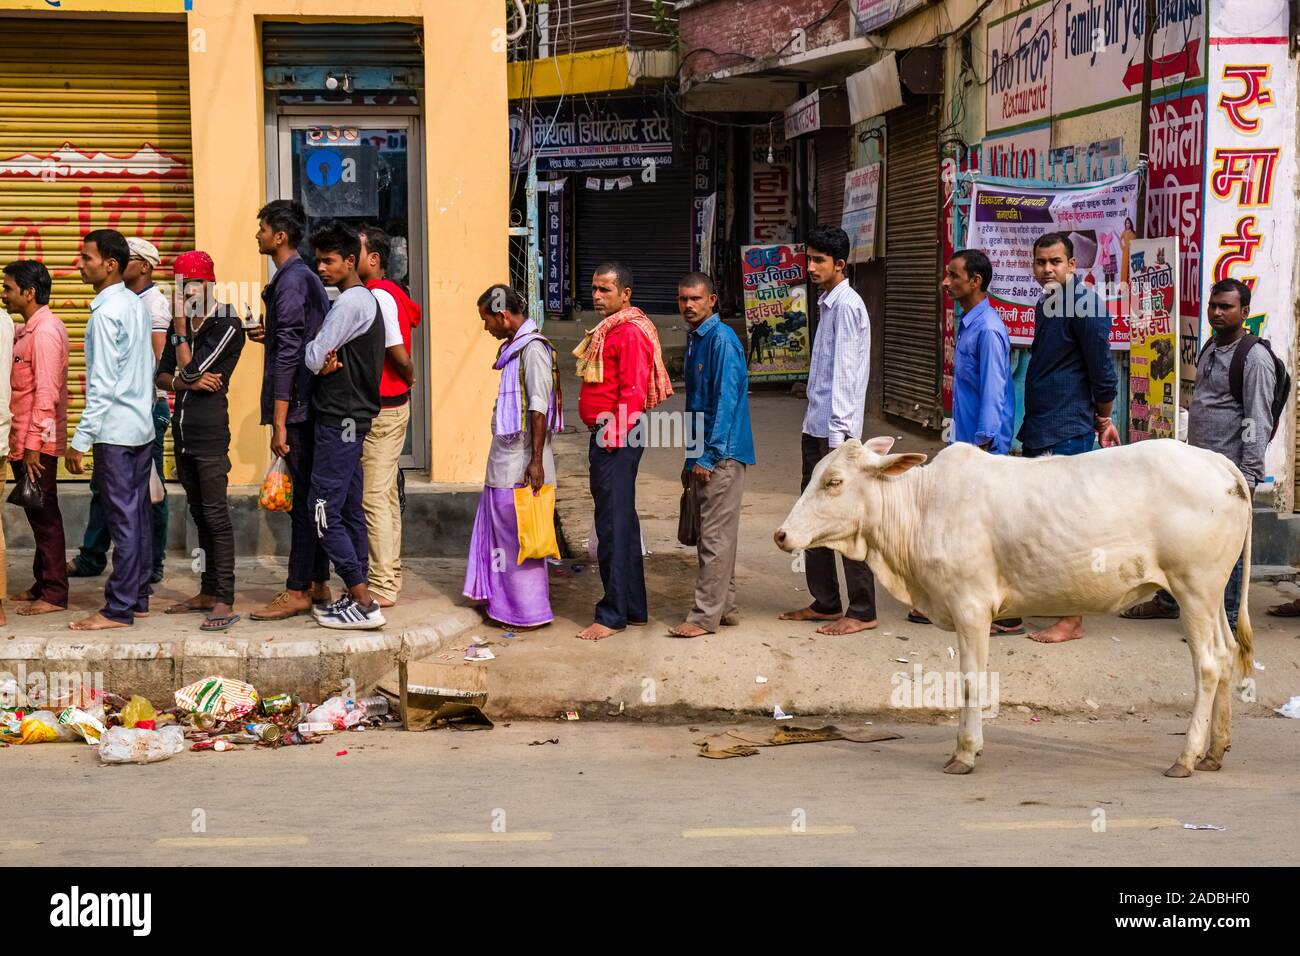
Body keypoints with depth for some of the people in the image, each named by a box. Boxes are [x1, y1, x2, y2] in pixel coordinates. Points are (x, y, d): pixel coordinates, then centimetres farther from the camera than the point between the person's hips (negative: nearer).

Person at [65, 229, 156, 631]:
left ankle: (119, 609, -2)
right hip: (142, 427, 9)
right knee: (138, 515, 12)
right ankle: (138, 598, 18)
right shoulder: (136, 304, 11)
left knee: (123, 520, -6)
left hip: (115, 431, -9)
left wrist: (81, 440, -17)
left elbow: (102, 385, -19)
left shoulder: (105, 313, -16)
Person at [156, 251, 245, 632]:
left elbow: (191, 369, -14)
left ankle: (224, 601, -13)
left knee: (216, 514, -11)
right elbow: (162, 375, 11)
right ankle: (208, 591, 20)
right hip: (183, 427, 8)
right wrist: (185, 382, -9)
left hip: (210, 429, -8)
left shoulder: (228, 326, -8)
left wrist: (181, 330, -6)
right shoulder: (181, 325, 14)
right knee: (199, 513, 13)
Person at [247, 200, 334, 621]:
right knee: (310, 496, 13)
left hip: (297, 405, -10)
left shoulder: (290, 282, -15)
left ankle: (297, 592, -3)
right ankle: (318, 584, 19)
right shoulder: (307, 277, 15)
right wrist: (271, 334, 17)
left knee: (302, 497, -6)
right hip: (311, 404, 10)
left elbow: (289, 354, -20)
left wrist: (280, 423, -21)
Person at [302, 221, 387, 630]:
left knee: (326, 511, -10)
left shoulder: (350, 302, -15)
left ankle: (364, 604, -12)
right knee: (349, 510, 12)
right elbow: (325, 356, 15)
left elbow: (313, 357, -18)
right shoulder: (363, 298, 17)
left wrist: (320, 357, 3)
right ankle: (358, 595, 15)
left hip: (339, 419, -10)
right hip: (352, 416, 10)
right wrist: (328, 359, -7)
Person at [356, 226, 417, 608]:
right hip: (389, 405, 10)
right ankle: (389, 577, 21)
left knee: (374, 498, -7)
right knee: (385, 496, 14)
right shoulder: (390, 292, 11)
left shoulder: (378, 297, -18)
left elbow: (399, 354, -20)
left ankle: (382, 587, -5)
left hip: (382, 408, -10)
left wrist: (407, 379, -1)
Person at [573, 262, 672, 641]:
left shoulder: (630, 332, -14)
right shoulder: (609, 330, 18)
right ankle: (633, 608, 22)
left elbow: (633, 391, -20)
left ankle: (613, 615, -6)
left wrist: (615, 436, -21)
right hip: (605, 437, 11)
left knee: (613, 525, -8)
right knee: (622, 523, 15)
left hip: (617, 439, -11)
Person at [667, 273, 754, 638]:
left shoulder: (722, 340, -14)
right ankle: (724, 607, 22)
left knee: (715, 536, -6)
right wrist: (690, 460, 20)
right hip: (704, 455, 9)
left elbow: (726, 402, -19)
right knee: (713, 534, 14)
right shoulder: (694, 340, 15)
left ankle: (705, 616, -4)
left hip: (723, 455, -9)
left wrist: (708, 457, -20)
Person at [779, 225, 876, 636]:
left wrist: (837, 437, -21)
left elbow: (844, 374, -18)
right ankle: (825, 602, 23)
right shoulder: (827, 304, 15)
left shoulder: (847, 305, -13)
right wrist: (818, 429, 18)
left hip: (835, 430, -10)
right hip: (816, 427, 10)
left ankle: (862, 612, -1)